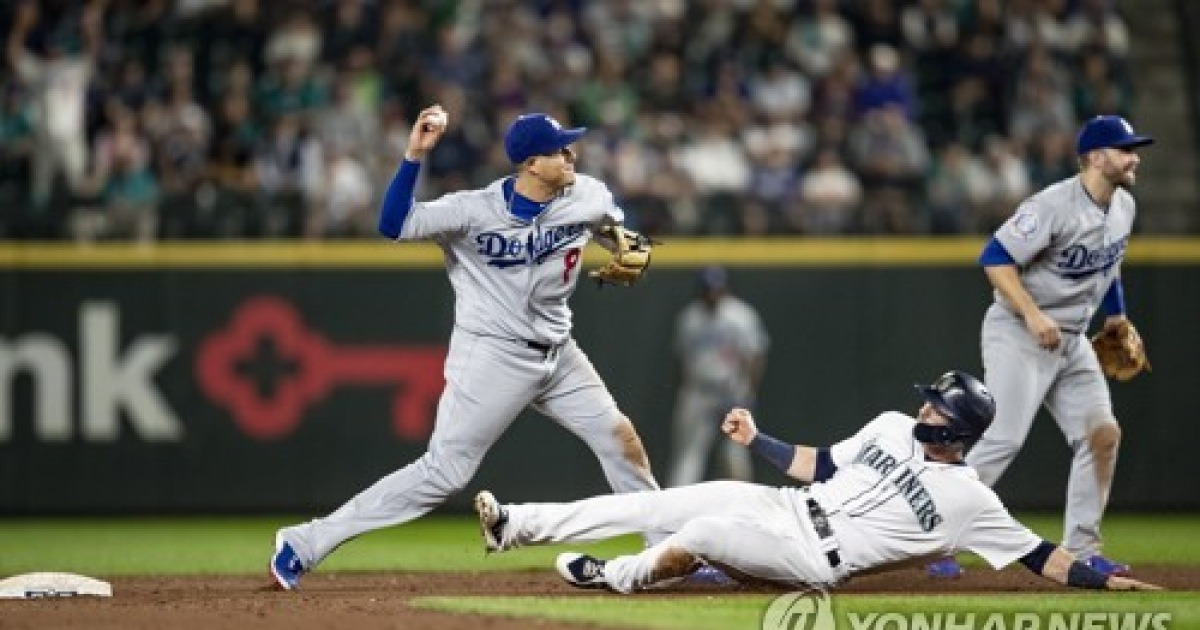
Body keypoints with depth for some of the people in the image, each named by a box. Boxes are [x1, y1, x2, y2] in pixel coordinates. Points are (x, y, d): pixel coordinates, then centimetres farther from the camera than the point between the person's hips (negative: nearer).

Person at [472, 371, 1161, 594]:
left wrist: (1105, 579, -20)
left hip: (813, 558, -7)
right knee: (661, 504, -3)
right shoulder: (893, 428, 12)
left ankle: (618, 577, 1)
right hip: (786, 508, 7)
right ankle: (515, 525, 3)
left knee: (697, 536, -28)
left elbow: (1040, 556, -8)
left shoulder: (969, 499, -8)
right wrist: (758, 439, 18)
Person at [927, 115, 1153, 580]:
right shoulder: (1054, 206, -21)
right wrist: (1033, 315, -28)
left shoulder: (1124, 206, 5)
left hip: (1072, 341, 8)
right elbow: (995, 258, -22)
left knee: (1103, 433, -1)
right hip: (1018, 336, -8)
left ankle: (1081, 551, 8)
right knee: (1002, 441, -14)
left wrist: (1116, 315, 22)